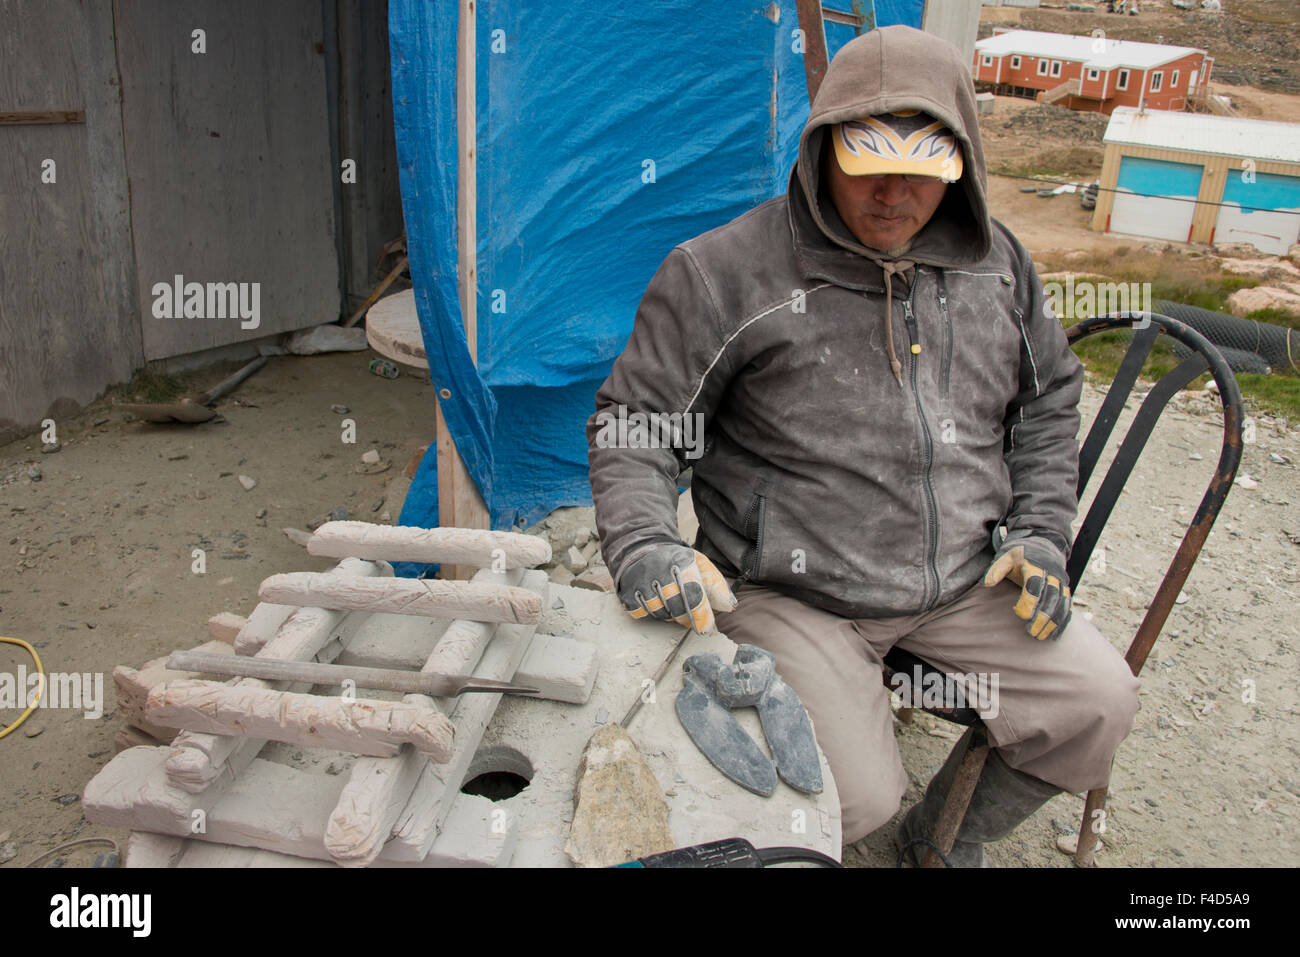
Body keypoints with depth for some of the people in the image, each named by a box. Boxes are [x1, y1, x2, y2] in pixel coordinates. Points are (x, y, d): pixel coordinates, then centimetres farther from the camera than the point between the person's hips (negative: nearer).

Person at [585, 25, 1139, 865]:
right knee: (856, 799, -17)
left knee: (1099, 702, -1)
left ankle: (949, 833, 25)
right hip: (794, 597, -5)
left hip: (967, 578, 6)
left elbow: (1048, 400, 18)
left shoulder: (995, 263, 6)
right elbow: (635, 422, -8)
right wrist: (641, 544, -25)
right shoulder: (725, 272, -11)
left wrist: (1041, 531, 6)